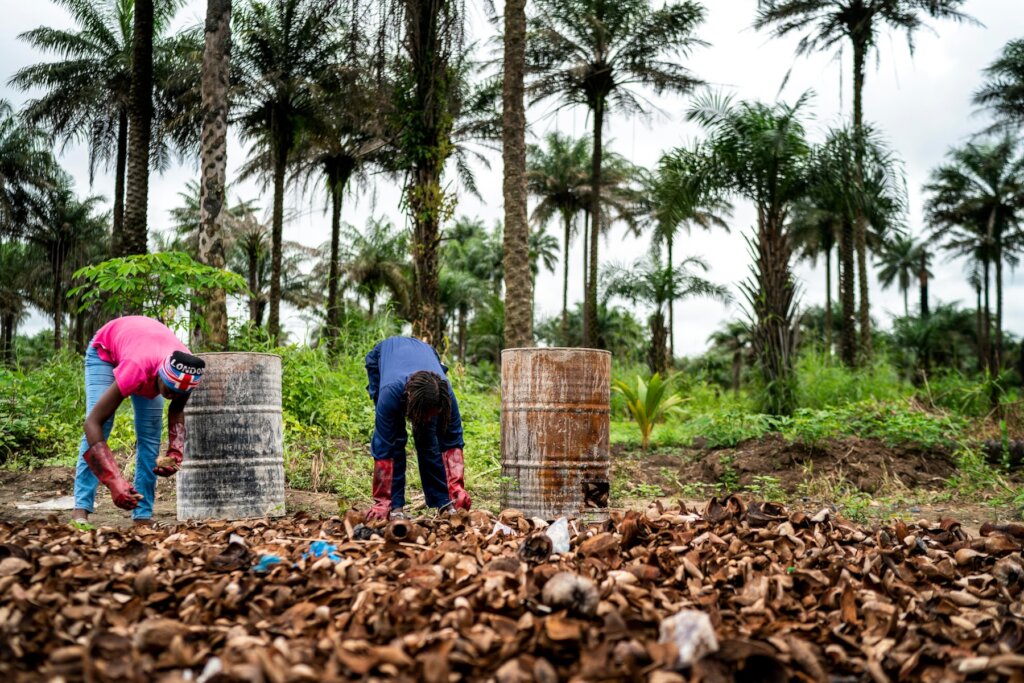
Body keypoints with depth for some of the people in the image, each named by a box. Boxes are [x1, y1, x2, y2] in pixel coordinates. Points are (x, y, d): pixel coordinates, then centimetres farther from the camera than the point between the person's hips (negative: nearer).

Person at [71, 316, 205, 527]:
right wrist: (115, 484, -53)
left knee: (150, 436, -8)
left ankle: (143, 515, -7)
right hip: (105, 348, -4)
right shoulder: (137, 369, -47)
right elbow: (92, 423, -46)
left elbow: (177, 412, -10)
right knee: (99, 427, -22)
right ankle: (81, 509, -23)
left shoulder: (187, 373, -32)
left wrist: (175, 455, -27)